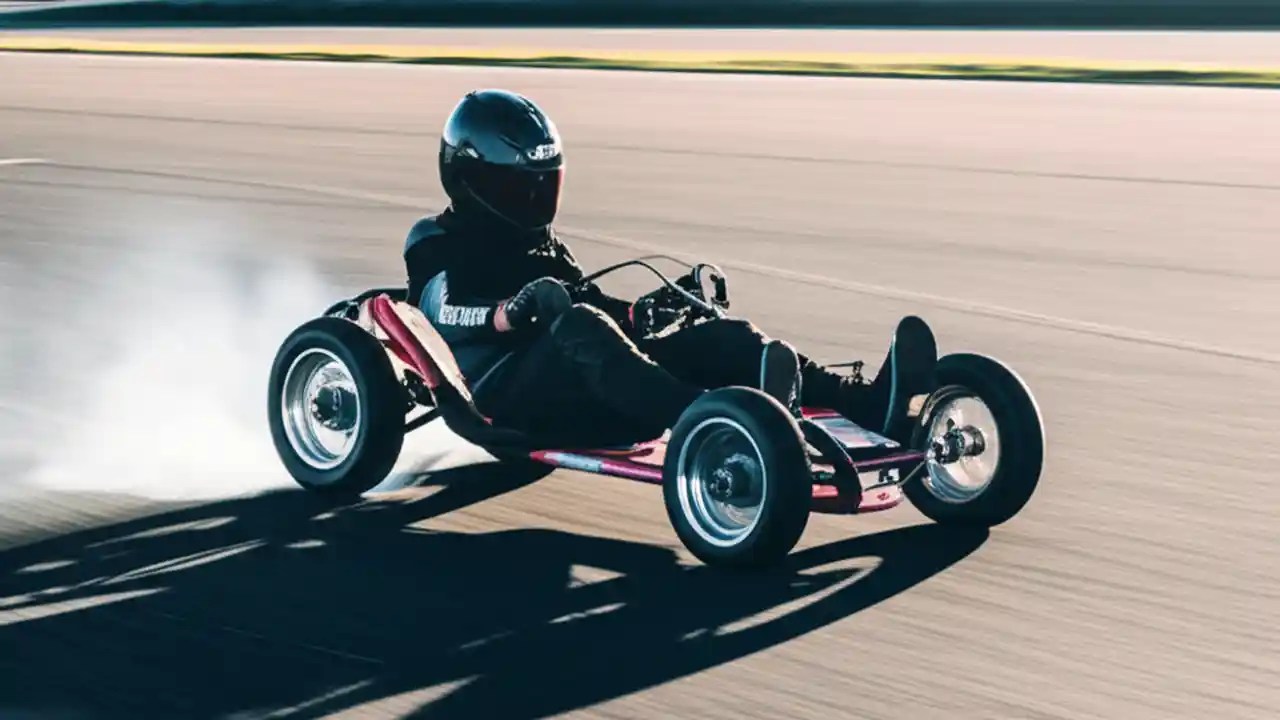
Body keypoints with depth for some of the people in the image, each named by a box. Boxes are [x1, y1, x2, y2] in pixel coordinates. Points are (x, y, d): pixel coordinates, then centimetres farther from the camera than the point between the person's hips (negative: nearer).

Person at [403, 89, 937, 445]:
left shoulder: (541, 244, 29)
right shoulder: (440, 246, 5)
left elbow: (597, 304, 26)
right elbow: (445, 314, -16)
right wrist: (516, 311, -35)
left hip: (589, 389, 7)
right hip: (505, 393, -7)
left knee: (723, 336, -13)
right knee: (578, 327, -39)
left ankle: (870, 403, -33)